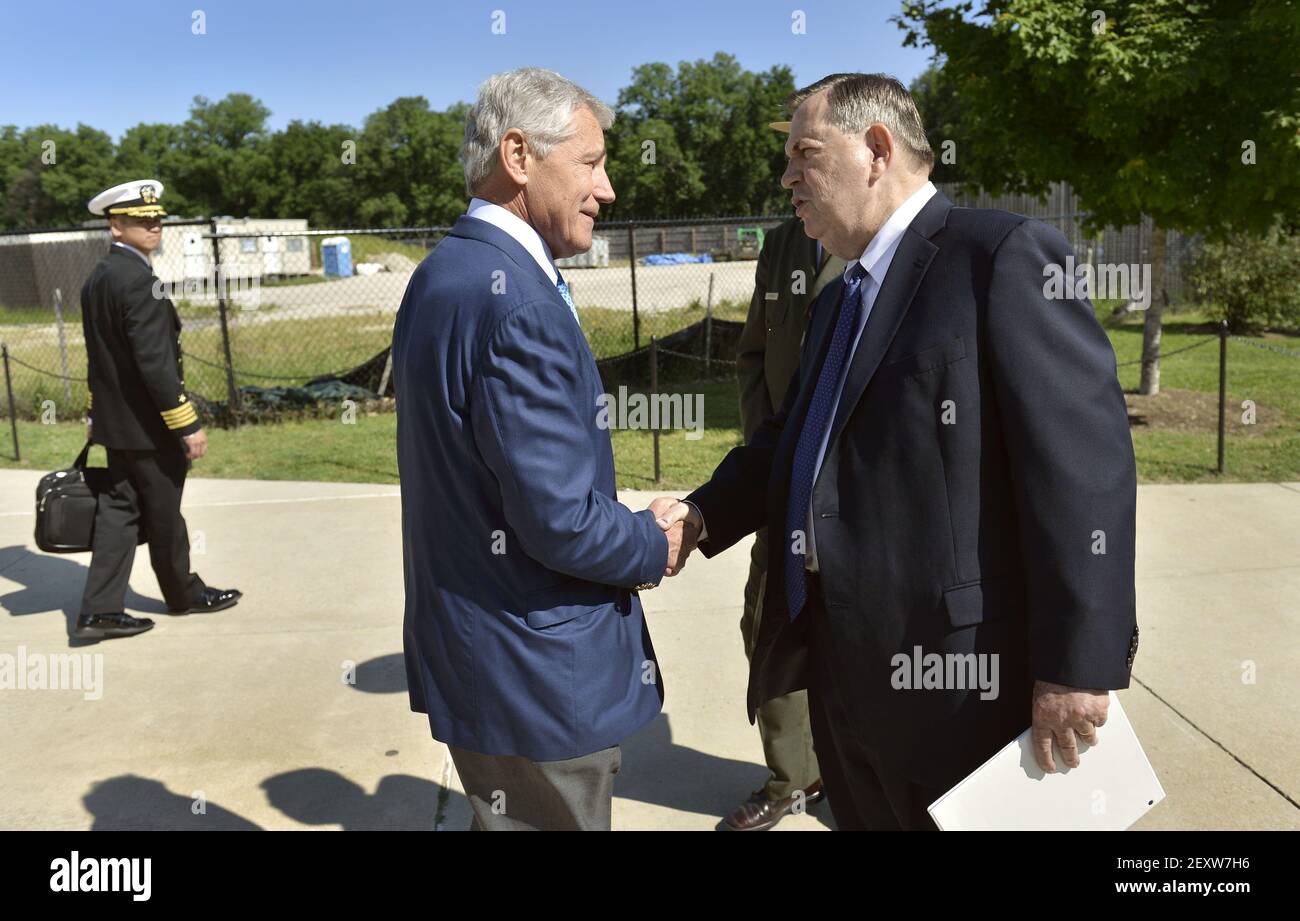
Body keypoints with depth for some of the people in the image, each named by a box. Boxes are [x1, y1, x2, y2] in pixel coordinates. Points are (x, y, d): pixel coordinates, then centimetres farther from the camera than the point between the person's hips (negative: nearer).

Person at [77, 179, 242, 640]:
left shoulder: (97, 278, 10)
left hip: (115, 421, 9)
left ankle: (99, 610, 12)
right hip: (148, 425, -9)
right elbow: (155, 362, -24)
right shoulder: (137, 279, -20)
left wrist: (94, 413, 24)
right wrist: (188, 425, -21)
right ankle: (184, 594, 25)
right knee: (163, 513, 8)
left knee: (118, 511, 11)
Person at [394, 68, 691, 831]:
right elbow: (561, 521, -26)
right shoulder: (515, 302, -25)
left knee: (508, 809, 24)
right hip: (536, 674, -9)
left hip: (476, 648, 10)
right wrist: (656, 546, -7)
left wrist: (630, 535, 10)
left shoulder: (447, 271, 7)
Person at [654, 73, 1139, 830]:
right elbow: (796, 439, 19)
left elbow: (1084, 462, -18)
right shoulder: (842, 296, 17)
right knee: (861, 816, 21)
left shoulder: (1005, 255, -11)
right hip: (843, 660, 8)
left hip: (957, 666, -8)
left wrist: (1077, 663, -19)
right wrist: (703, 513, 2)